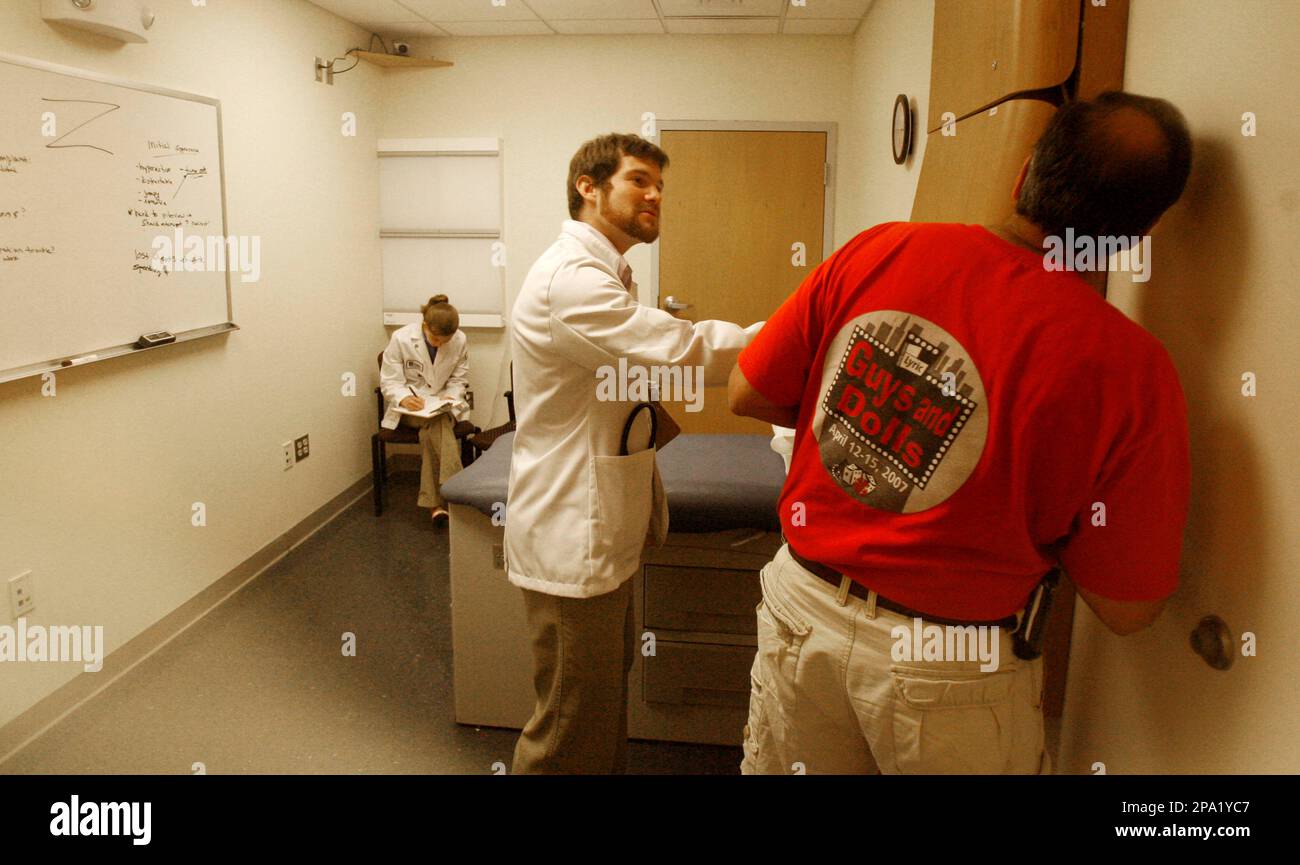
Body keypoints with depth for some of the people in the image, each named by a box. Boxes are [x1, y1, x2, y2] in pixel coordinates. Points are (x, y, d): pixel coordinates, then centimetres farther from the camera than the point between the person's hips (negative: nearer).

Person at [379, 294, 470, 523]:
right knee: (438, 427, -34)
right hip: (410, 406, -2)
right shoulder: (401, 339, -13)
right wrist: (404, 398, -30)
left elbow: (459, 380, 5)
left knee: (430, 432, -34)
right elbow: (389, 381, -8)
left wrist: (450, 397, -17)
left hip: (442, 404, 2)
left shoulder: (460, 341, -8)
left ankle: (436, 502, -35)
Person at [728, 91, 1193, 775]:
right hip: (952, 666, -3)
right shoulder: (1130, 367, -18)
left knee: (787, 764, 25)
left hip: (801, 604, 3)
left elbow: (747, 395, -1)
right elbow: (1125, 609, -9)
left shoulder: (880, 250, -11)